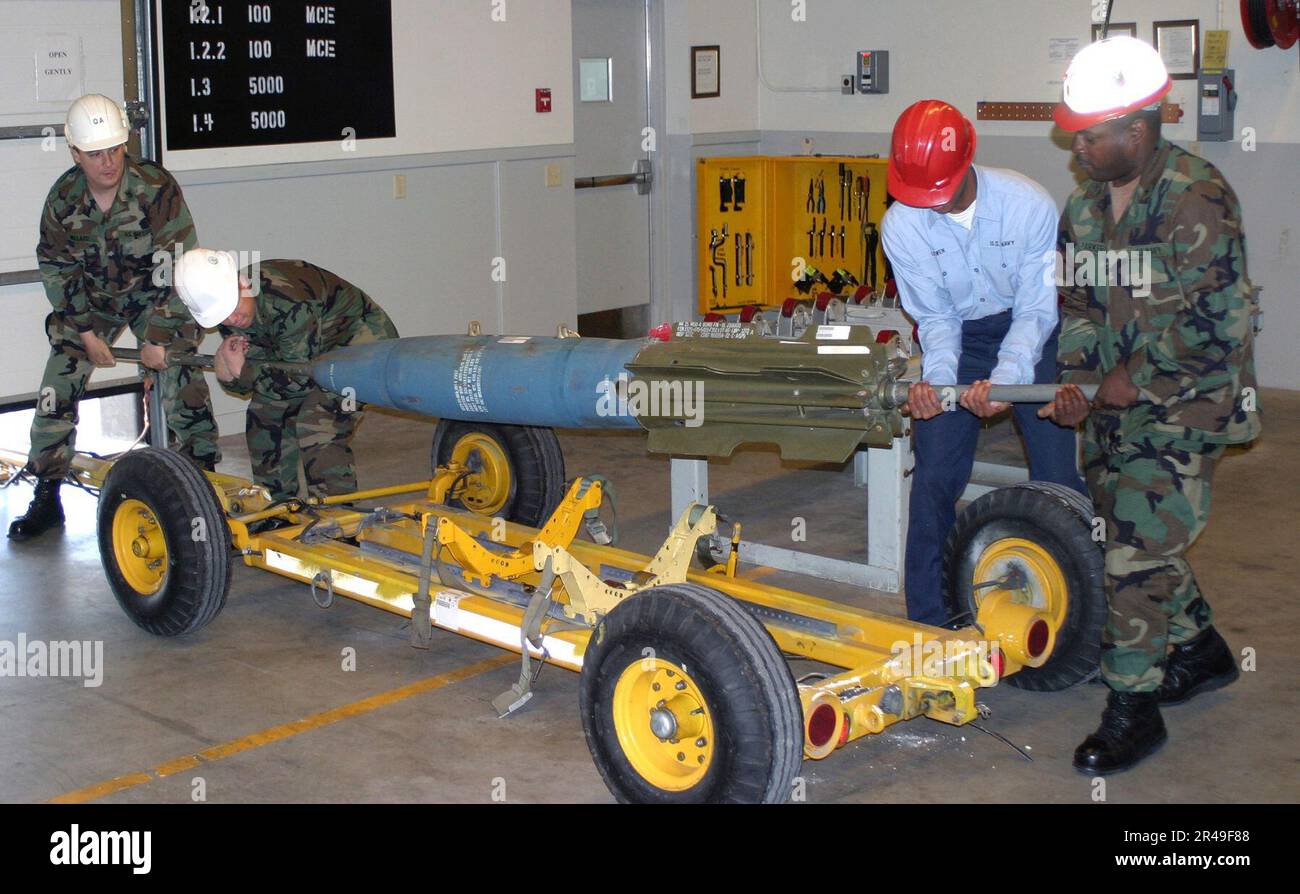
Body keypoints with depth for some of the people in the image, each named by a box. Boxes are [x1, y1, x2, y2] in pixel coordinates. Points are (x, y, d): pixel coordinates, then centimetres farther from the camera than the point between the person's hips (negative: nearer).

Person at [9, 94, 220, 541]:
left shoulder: (156, 187, -25)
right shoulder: (63, 198, -14)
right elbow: (57, 269, -3)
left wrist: (158, 336, -23)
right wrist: (87, 332, -9)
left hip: (154, 295, -2)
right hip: (91, 299, 3)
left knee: (182, 382, -16)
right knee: (57, 389, -6)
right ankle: (46, 498, 5)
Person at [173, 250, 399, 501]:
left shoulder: (288, 301, -35)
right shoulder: (228, 309, -9)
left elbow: (299, 381, -28)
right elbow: (246, 385, -1)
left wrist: (241, 370, -22)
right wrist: (227, 371, -22)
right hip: (316, 352, 9)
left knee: (318, 425, -24)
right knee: (264, 415, 8)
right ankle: (276, 505, 23)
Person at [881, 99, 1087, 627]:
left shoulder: (1029, 205, -24)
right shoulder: (901, 225, -19)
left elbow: (1036, 310, -18)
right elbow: (934, 318, -11)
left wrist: (1004, 379, -34)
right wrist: (935, 378, -31)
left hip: (1029, 333, -1)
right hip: (958, 339, 1)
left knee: (1058, 475, -4)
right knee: (934, 478, -6)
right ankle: (927, 621, 7)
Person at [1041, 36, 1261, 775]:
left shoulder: (1198, 200, -19)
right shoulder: (1087, 202, 5)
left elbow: (1201, 325, -21)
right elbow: (1079, 301, 8)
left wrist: (1133, 383, -17)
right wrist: (1078, 382, -7)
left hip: (1186, 403, -8)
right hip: (1118, 402, 8)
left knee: (1140, 548, -10)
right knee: (1134, 531, 18)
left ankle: (1134, 710, 2)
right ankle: (1200, 650, 40)